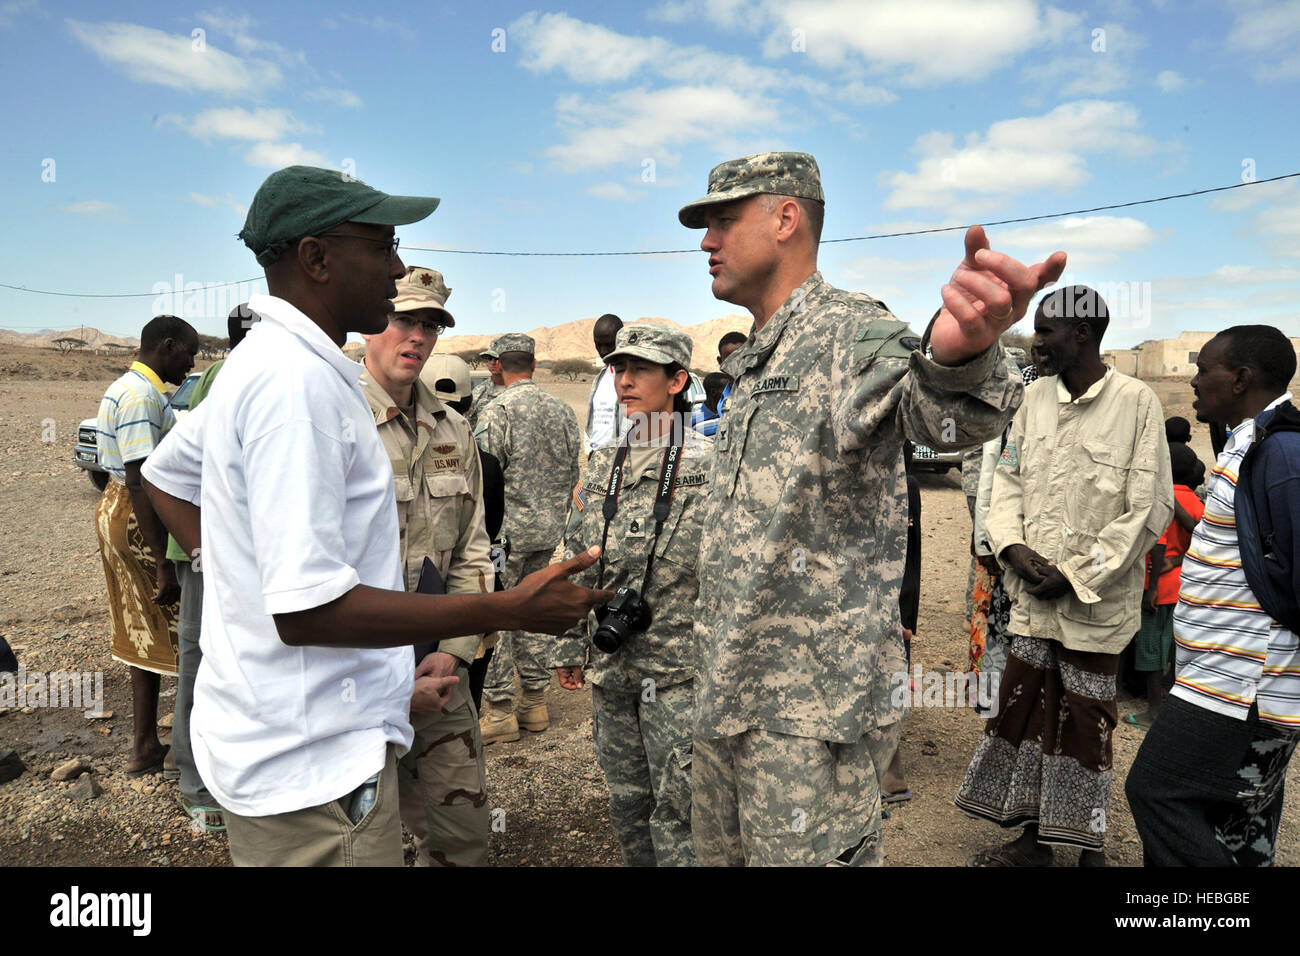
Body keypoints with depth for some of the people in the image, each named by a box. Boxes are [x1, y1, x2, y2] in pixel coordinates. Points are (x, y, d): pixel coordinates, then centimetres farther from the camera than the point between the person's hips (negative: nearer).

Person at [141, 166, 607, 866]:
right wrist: (511, 610, -25)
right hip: (318, 763, -10)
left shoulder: (259, 362, 10)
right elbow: (307, 608, -28)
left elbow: (163, 475, 24)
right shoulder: (300, 380, -23)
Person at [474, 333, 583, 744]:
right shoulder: (562, 410, 7)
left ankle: (499, 711, 7)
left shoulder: (496, 412, -13)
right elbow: (574, 473, 11)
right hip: (548, 531, 7)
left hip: (506, 530, -7)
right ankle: (536, 703, 22)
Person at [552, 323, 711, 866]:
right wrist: (570, 646, 14)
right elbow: (579, 563, 14)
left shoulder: (709, 465, -9)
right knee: (626, 801, 18)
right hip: (611, 665, 6)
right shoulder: (603, 465, 9)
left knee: (675, 809, 2)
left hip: (680, 670, -5)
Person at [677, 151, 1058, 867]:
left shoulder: (850, 331, -14)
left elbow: (930, 410, -38)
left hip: (811, 710, -9)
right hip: (725, 695, 9)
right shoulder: (753, 363, 15)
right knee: (719, 852, 21)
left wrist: (958, 355, -63)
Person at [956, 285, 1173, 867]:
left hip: (1097, 601, -5)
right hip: (1032, 594, 5)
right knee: (1024, 707, 10)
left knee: (1083, 720, 6)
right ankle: (1033, 839, 27)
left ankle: (1088, 846, 25)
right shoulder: (1035, 398, 7)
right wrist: (1014, 548, -6)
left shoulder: (1136, 403, -9)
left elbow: (1150, 507, -11)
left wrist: (1078, 574, -13)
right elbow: (1008, 480, 10)